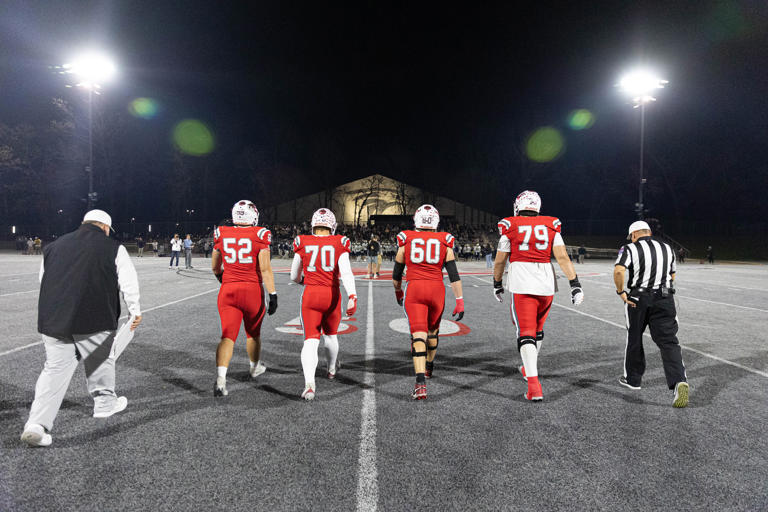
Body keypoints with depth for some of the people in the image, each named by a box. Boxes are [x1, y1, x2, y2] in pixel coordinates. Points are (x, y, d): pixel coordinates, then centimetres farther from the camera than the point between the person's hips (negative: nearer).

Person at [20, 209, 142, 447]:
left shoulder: (54, 246, 15)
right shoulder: (113, 249, 0)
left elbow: (44, 282, 20)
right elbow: (128, 283, -4)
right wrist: (135, 311, 6)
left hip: (53, 321, 4)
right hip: (95, 321, -4)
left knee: (55, 369, 7)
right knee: (100, 361, 17)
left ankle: (37, 424, -1)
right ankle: (105, 402, 34)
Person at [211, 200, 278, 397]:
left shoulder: (221, 234, 3)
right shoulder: (259, 235, -8)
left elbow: (215, 267, 13)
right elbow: (265, 268, -12)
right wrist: (273, 295, -8)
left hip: (228, 291, 2)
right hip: (253, 290, -2)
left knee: (227, 336, 2)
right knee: (253, 333, 19)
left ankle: (220, 380, -11)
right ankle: (255, 367, 40)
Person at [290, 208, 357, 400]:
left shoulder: (303, 243, 2)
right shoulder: (339, 243, -2)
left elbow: (294, 277, 11)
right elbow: (346, 272, -15)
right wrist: (352, 296, -21)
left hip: (310, 295, -1)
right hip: (332, 295, 1)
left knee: (311, 340, -1)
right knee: (330, 334, 24)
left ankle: (309, 384, -20)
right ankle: (332, 369, 48)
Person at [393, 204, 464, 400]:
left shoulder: (406, 240, 7)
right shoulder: (444, 241, 6)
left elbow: (396, 275, 13)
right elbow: (453, 275, 1)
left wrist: (398, 292, 30)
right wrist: (460, 301, 4)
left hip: (414, 289, -1)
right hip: (437, 289, 2)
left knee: (418, 334, -5)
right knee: (432, 329, 23)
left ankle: (421, 382, -19)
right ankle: (428, 367, 44)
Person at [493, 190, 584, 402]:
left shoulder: (510, 227, 2)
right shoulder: (551, 226, 9)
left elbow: (500, 261, 6)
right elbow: (562, 257, 0)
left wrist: (497, 284, 20)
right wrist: (575, 284, 2)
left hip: (521, 285, -4)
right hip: (546, 285, 4)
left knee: (526, 333, -4)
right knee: (538, 330, 22)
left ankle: (534, 386, -13)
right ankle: (529, 368, 42)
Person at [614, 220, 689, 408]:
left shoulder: (630, 248, -4)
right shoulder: (667, 248, 12)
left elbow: (618, 271, -21)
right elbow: (672, 276, 18)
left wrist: (621, 292, -10)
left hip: (637, 300, -3)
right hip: (665, 300, 3)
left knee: (634, 339, 13)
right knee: (669, 341, 1)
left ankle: (632, 379, 26)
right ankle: (680, 381, -17)